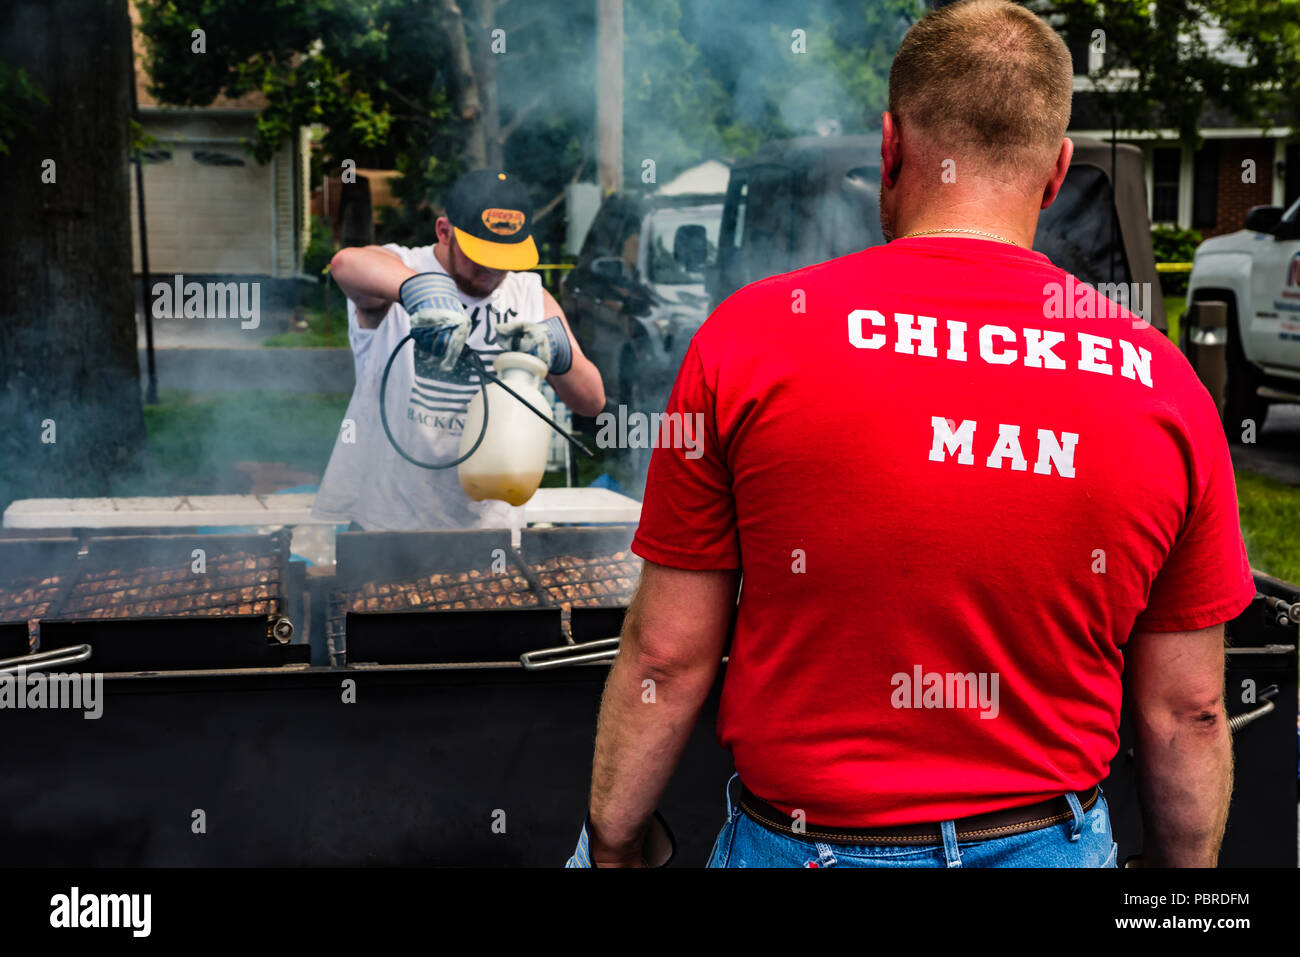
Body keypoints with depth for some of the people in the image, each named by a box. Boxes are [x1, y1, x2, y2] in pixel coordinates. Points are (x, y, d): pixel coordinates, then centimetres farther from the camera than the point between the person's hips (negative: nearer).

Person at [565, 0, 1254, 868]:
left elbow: (667, 657, -9)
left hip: (798, 841, -1)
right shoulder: (1164, 382, -8)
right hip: (1050, 844, 2)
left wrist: (611, 845, 5)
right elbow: (1186, 715, -2)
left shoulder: (749, 337, -13)